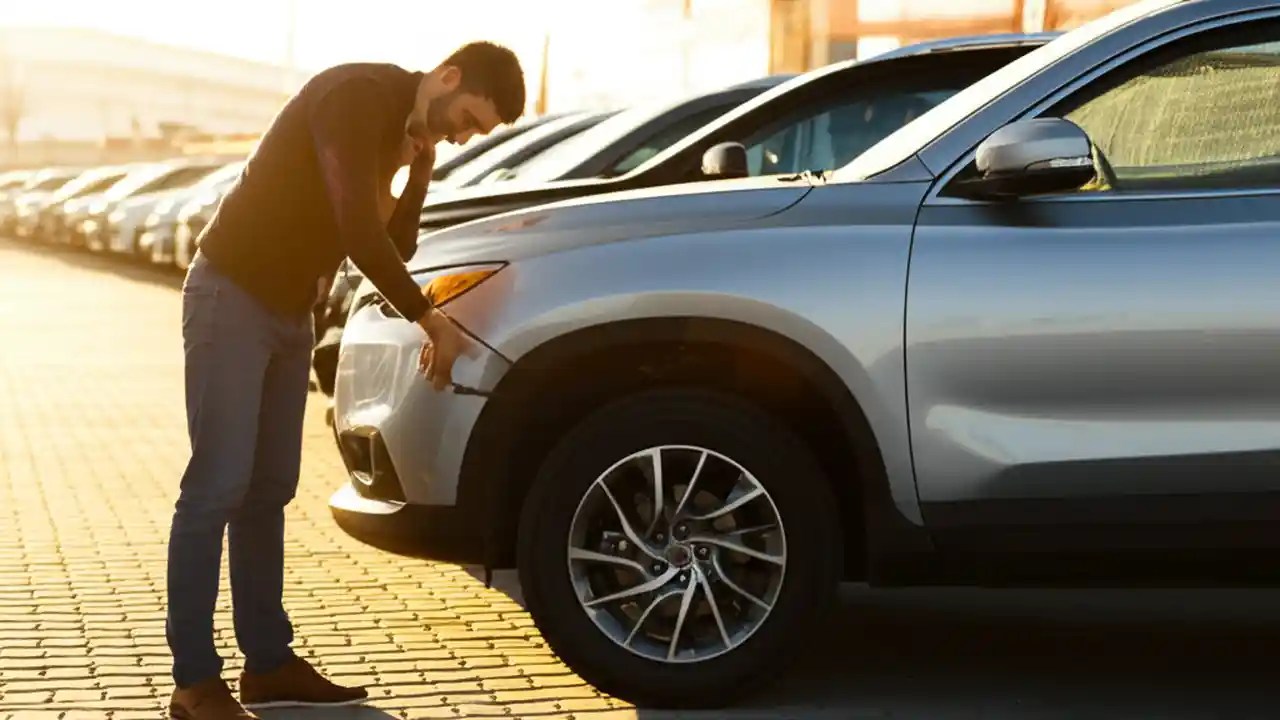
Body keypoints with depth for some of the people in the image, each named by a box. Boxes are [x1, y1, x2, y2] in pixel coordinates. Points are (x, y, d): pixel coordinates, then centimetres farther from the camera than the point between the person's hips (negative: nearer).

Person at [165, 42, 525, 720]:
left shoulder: (405, 126, 11)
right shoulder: (358, 94, -17)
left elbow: (391, 243, 10)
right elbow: (357, 230, -24)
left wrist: (420, 171, -6)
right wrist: (430, 319, -17)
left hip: (290, 309, 9)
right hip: (232, 295, -9)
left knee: (269, 489, 10)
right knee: (218, 487, -9)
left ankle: (268, 662, 16)